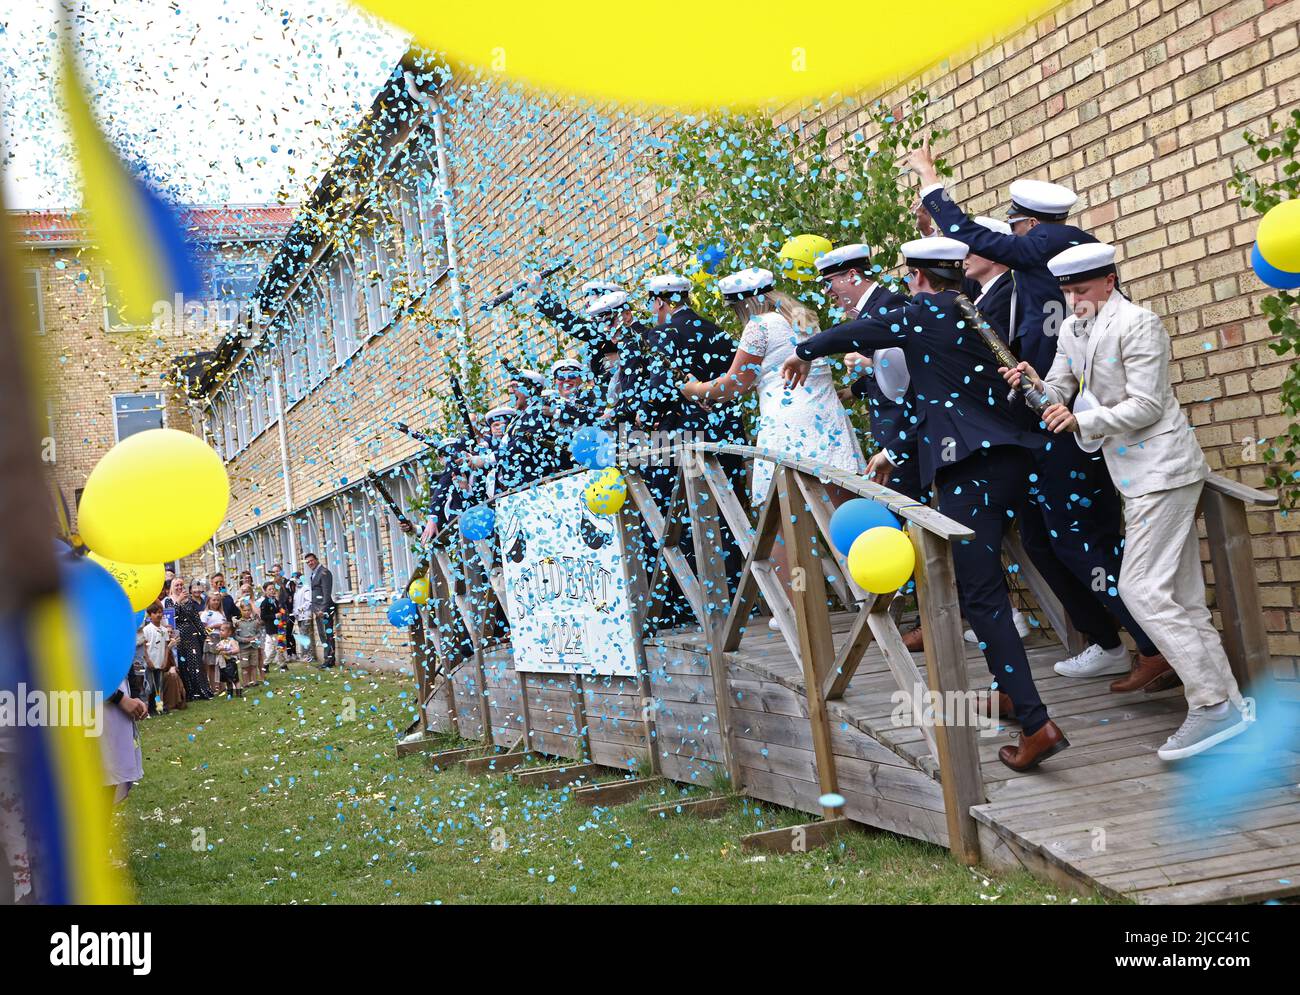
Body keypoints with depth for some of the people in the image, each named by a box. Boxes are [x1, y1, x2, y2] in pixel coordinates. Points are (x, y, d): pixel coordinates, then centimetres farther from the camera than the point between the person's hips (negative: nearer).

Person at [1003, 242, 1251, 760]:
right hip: (1137, 476, 9)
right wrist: (1032, 384, -9)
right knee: (1183, 596, 9)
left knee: (1143, 588, -14)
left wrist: (1082, 420, -24)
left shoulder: (1138, 323, -12)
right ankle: (1227, 705, 14)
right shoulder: (1073, 330, 13)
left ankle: (1214, 705, -10)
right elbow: (1059, 393, 11)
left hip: (1161, 469, -9)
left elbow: (1146, 405, -17)